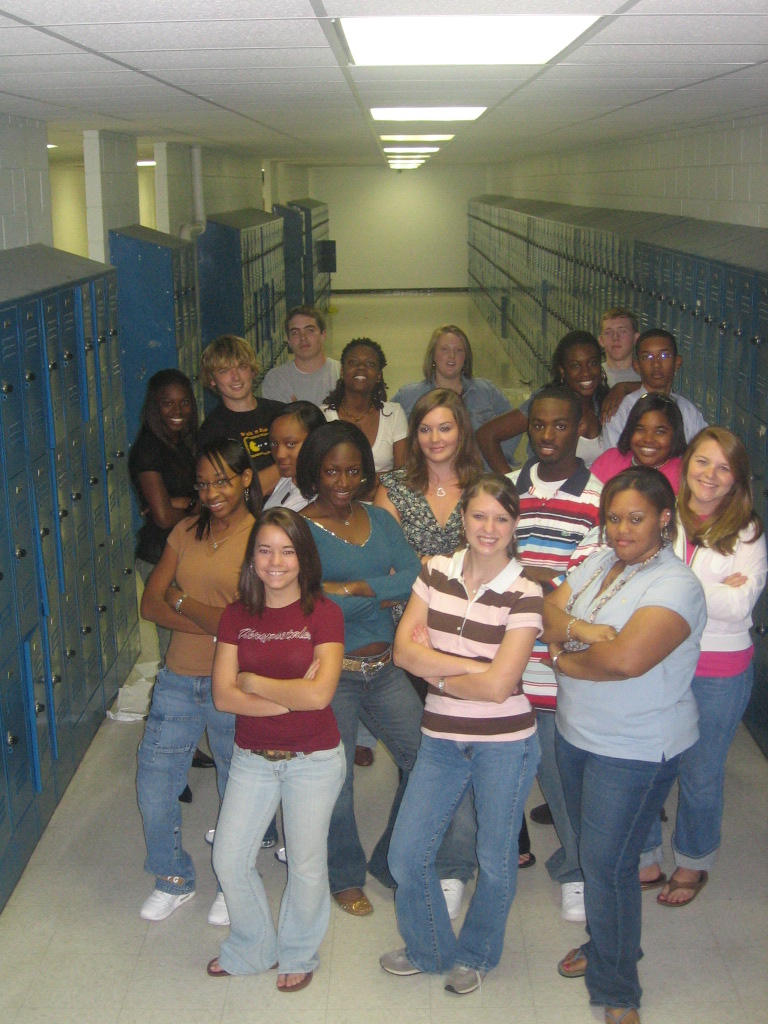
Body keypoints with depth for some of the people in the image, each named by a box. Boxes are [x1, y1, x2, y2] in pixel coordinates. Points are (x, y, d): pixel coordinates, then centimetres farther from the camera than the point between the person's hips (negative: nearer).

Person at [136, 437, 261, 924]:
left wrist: (180, 600, -7)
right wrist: (213, 625, -14)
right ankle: (174, 880, 32)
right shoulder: (187, 532, 6)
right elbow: (150, 604, 0)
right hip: (178, 679, 5)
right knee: (154, 784, 9)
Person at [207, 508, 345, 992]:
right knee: (230, 860, 9)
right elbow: (223, 696, -10)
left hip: (314, 759, -3)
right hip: (252, 757, 3)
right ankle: (251, 949, 34)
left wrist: (254, 682, -12)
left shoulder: (324, 614, -12)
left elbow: (320, 694, -22)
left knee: (306, 865, 10)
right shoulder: (237, 617, -2)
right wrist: (293, 696, -19)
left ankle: (298, 956, 35)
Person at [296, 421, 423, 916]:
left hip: (384, 666, 5)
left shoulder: (380, 520, 7)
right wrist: (383, 595, -13)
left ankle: (392, 862, 25)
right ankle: (346, 878, 31)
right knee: (336, 781, 7)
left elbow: (414, 577, -6)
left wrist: (349, 587, -17)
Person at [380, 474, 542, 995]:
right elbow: (404, 650, -8)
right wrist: (474, 666, -16)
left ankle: (477, 956, 38)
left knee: (495, 861, 11)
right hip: (441, 740, 4)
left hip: (505, 744, -3)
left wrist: (436, 668, -9)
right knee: (406, 855, 7)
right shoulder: (436, 572, 0)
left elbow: (498, 686, -20)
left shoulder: (524, 594, -13)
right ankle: (429, 950, 34)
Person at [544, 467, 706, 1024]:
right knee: (592, 849, 19)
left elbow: (626, 658, -31)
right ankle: (602, 945, 40)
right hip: (576, 733, 7)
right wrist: (579, 629, -20)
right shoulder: (598, 562, 5)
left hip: (636, 750, -7)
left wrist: (567, 661, -14)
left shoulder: (675, 583, -20)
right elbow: (548, 612, 1)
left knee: (608, 863, -1)